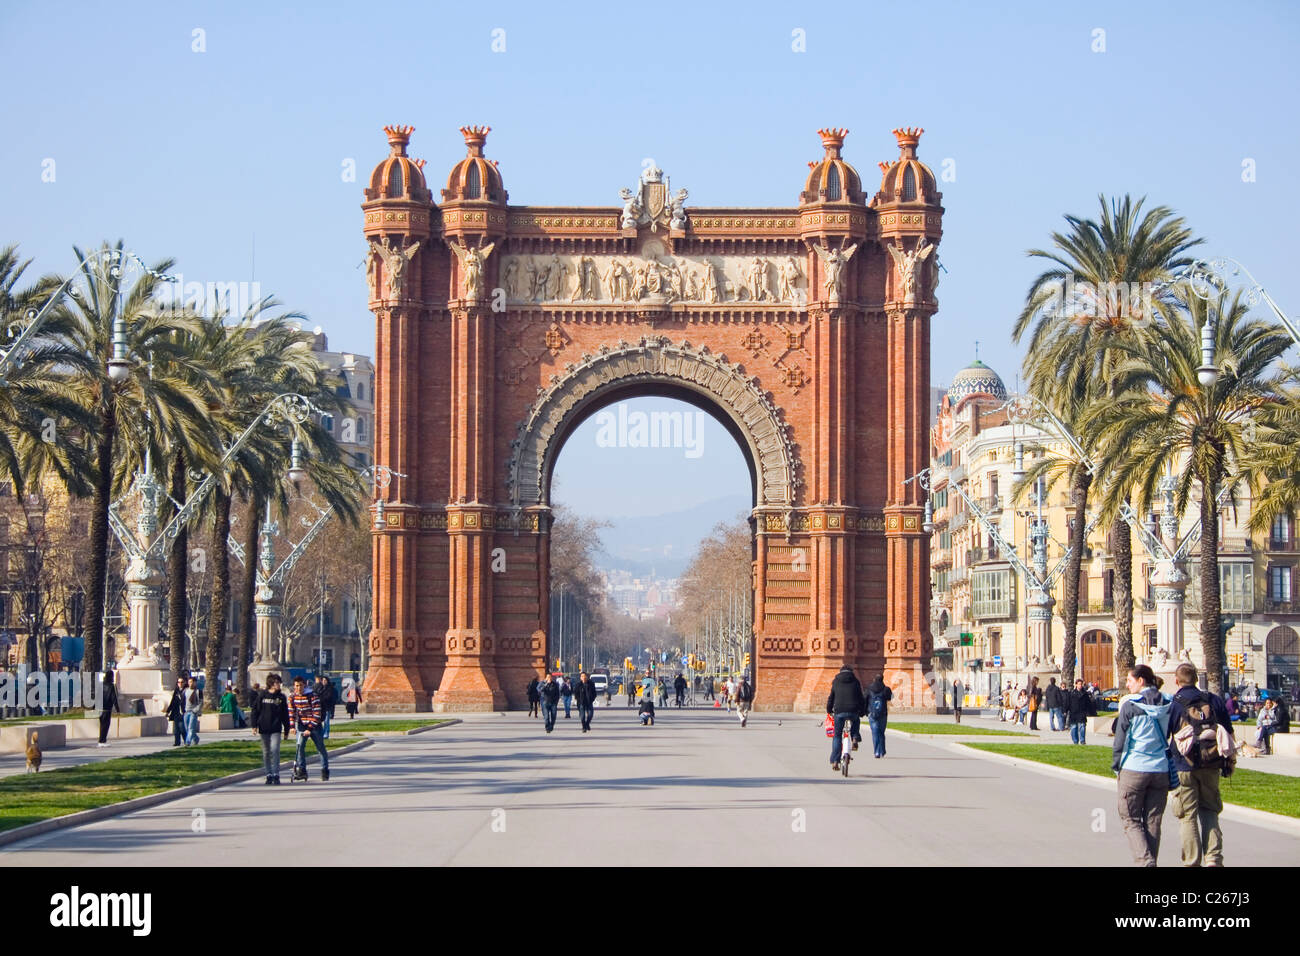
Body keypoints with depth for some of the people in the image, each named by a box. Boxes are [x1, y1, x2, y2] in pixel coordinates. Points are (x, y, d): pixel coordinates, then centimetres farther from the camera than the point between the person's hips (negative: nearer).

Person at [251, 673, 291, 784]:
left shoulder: (281, 697, 5)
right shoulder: (262, 695, 1)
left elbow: (285, 714, 10)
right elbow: (255, 710, 4)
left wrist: (286, 730, 10)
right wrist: (254, 725, -3)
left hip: (276, 729, -1)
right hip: (264, 729, 1)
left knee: (275, 750, -14)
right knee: (266, 752, 7)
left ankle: (276, 775, -9)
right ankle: (269, 775, 16)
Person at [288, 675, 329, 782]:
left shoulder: (313, 696, -17)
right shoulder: (293, 697, -2)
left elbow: (317, 714, -18)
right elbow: (291, 712, 3)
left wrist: (310, 729, -22)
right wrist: (292, 726, -10)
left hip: (314, 725, -3)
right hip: (301, 725, 3)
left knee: (321, 748, 3)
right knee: (300, 746, -12)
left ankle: (325, 770, 14)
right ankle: (301, 770, -5)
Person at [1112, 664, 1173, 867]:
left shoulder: (1130, 706, -9)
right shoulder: (1166, 705, 4)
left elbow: (1120, 739, -5)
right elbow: (1168, 736, 12)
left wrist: (1116, 765, 7)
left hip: (1134, 769, -4)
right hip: (1161, 770, 4)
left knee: (1131, 820, 3)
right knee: (1153, 822, 11)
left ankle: (1144, 860, -15)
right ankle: (1151, 861, 11)